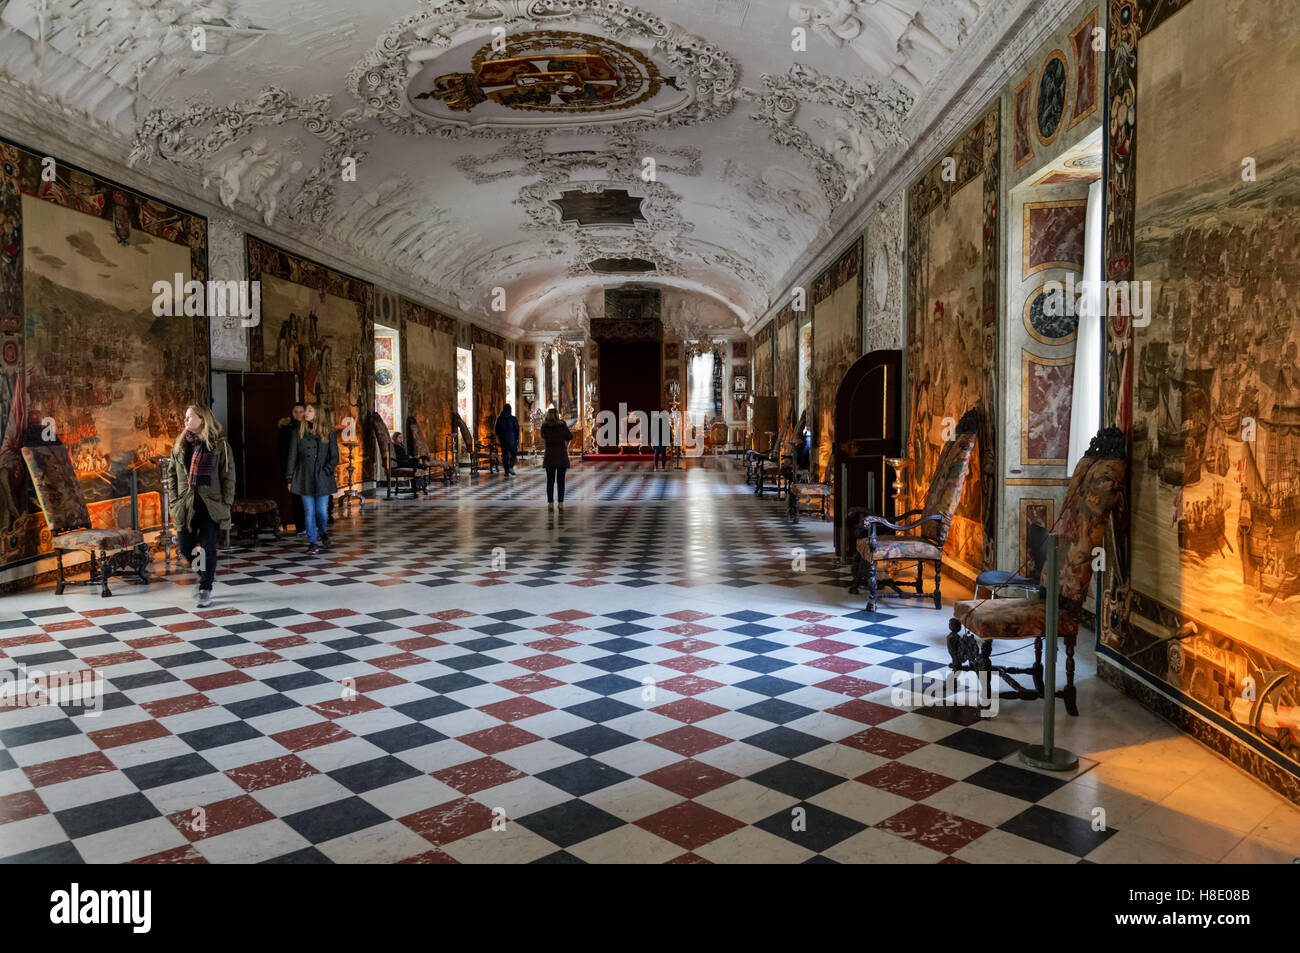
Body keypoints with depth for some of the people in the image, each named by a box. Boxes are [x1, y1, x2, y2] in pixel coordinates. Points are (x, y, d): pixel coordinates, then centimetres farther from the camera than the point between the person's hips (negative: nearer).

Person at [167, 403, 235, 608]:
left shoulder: (219, 445, -2)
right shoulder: (180, 444, 9)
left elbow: (228, 475, -2)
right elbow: (171, 473, 14)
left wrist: (226, 503, -6)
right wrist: (174, 499, 4)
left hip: (211, 504, -4)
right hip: (185, 504, 4)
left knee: (208, 547, -3)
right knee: (185, 546, 6)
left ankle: (206, 590, 9)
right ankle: (207, 573, 32)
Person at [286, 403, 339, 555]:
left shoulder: (329, 433, 3)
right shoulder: (299, 433, 5)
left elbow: (334, 457, 4)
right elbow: (292, 456, 7)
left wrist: (326, 470, -11)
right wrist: (290, 478, 4)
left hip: (322, 479, -1)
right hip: (305, 479, 1)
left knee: (322, 512, 1)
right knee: (309, 512, 1)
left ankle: (322, 532, 32)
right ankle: (312, 543, 10)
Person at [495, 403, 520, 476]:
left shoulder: (499, 419, 1)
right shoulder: (513, 419, -9)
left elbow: (497, 430, 7)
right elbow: (517, 429, -7)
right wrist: (517, 439, 3)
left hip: (503, 440, 3)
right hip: (512, 439, -3)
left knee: (505, 455, 8)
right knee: (514, 453, 12)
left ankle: (506, 471, 8)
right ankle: (511, 467, -8)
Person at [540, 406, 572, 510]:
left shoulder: (544, 426, -1)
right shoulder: (562, 425, -5)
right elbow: (570, 437, 1)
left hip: (550, 456, 1)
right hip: (562, 456, -1)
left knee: (550, 480, 6)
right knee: (561, 480, 4)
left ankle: (550, 503, 3)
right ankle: (561, 503, 1)